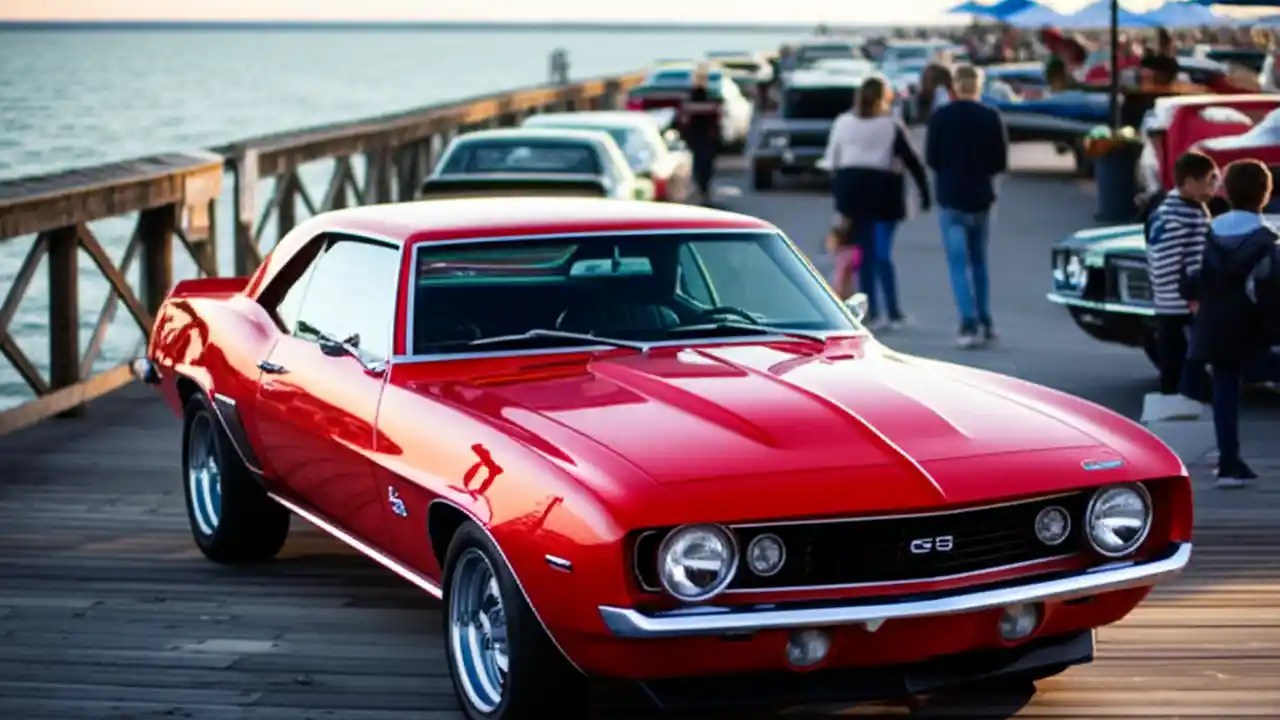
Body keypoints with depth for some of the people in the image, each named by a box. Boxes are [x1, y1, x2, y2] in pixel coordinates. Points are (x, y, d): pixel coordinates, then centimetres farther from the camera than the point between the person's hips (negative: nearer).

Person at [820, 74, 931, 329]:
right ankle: (893, 313, -7)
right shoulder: (891, 126, -6)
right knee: (882, 253, -2)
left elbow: (832, 160, 4)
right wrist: (925, 192, -5)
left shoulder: (843, 123, 4)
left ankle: (872, 312, 10)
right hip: (884, 191, -3)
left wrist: (839, 194, 10)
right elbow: (911, 160, -9)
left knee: (866, 252, 10)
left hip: (852, 190, 3)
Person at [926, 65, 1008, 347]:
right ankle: (985, 324, 17)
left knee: (958, 264, -3)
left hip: (950, 197, -2)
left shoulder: (940, 117, -8)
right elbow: (1000, 162, -2)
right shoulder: (991, 117, -5)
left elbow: (931, 158, -3)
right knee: (979, 262, 16)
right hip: (980, 197, 2)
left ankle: (970, 325, -14)